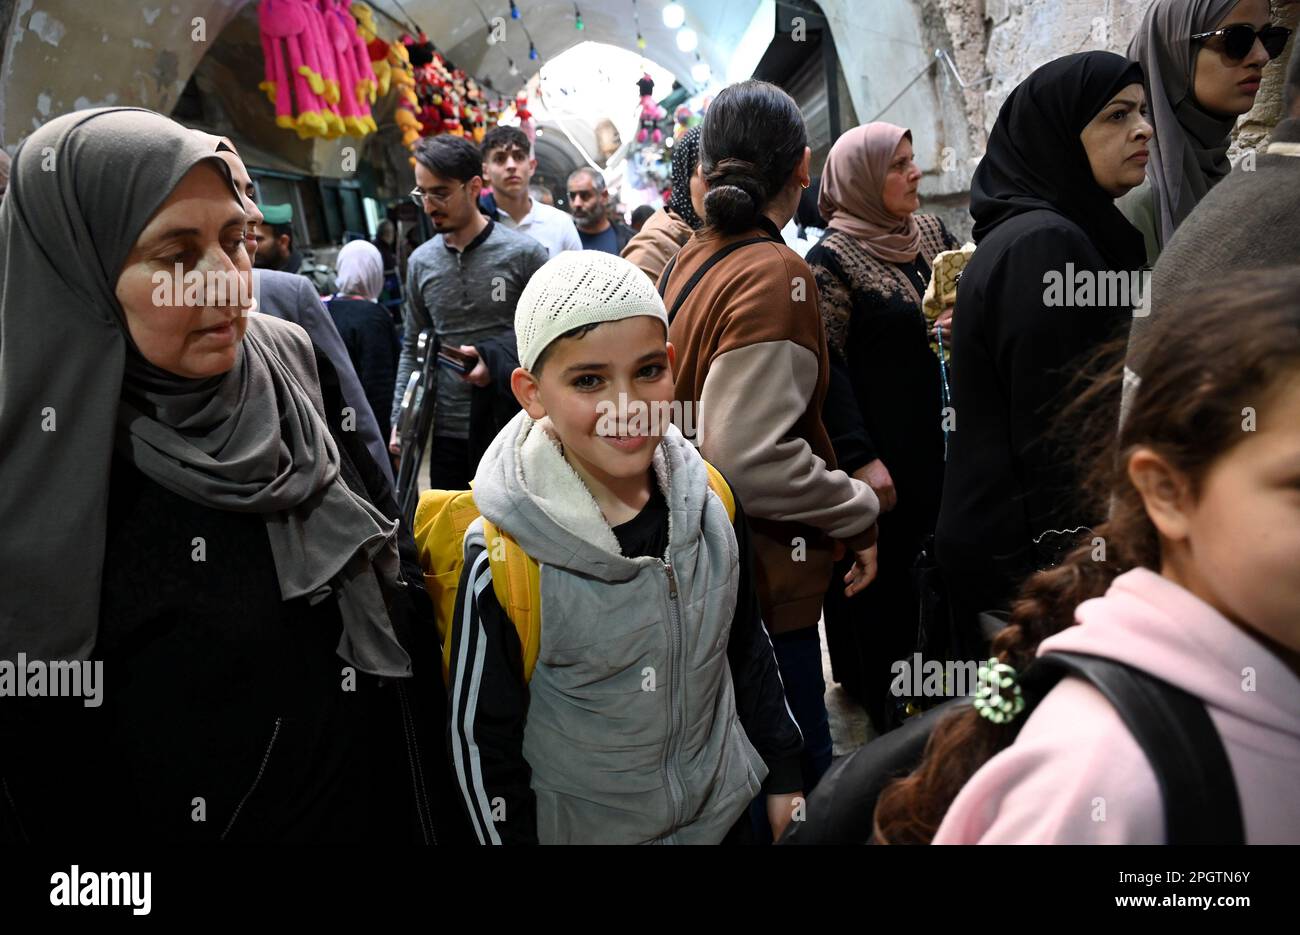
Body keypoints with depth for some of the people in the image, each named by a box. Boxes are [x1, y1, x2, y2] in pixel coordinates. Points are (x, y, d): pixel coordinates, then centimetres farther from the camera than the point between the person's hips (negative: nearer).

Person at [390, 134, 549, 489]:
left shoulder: (524, 253, -6)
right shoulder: (421, 261, 7)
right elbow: (412, 348, 13)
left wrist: (497, 362, -17)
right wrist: (399, 418, 6)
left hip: (514, 428, -3)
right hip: (448, 431, 4)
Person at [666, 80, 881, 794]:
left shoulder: (687, 260, 8)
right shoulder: (775, 273, -18)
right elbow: (748, 458, -26)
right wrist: (859, 512, -13)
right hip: (761, 586, -9)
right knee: (797, 781, 4)